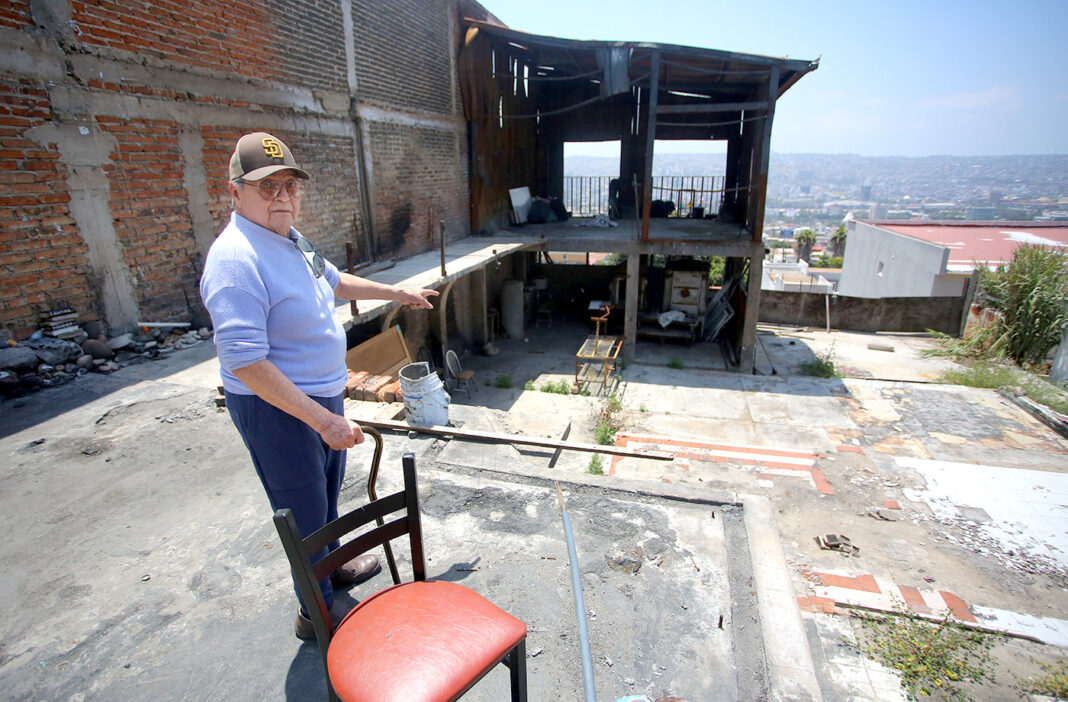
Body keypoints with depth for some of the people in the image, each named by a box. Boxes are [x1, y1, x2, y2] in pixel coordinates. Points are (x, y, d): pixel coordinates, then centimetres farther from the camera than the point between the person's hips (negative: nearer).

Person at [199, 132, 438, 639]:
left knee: (328, 491, 27)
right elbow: (245, 362, -32)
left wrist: (397, 293, 30)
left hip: (320, 395, 10)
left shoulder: (290, 238, 5)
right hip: (276, 408, -10)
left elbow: (334, 281, 24)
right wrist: (323, 420, -34)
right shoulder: (235, 259, -26)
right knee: (305, 513, 8)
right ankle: (317, 612, 31)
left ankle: (332, 567, 52)